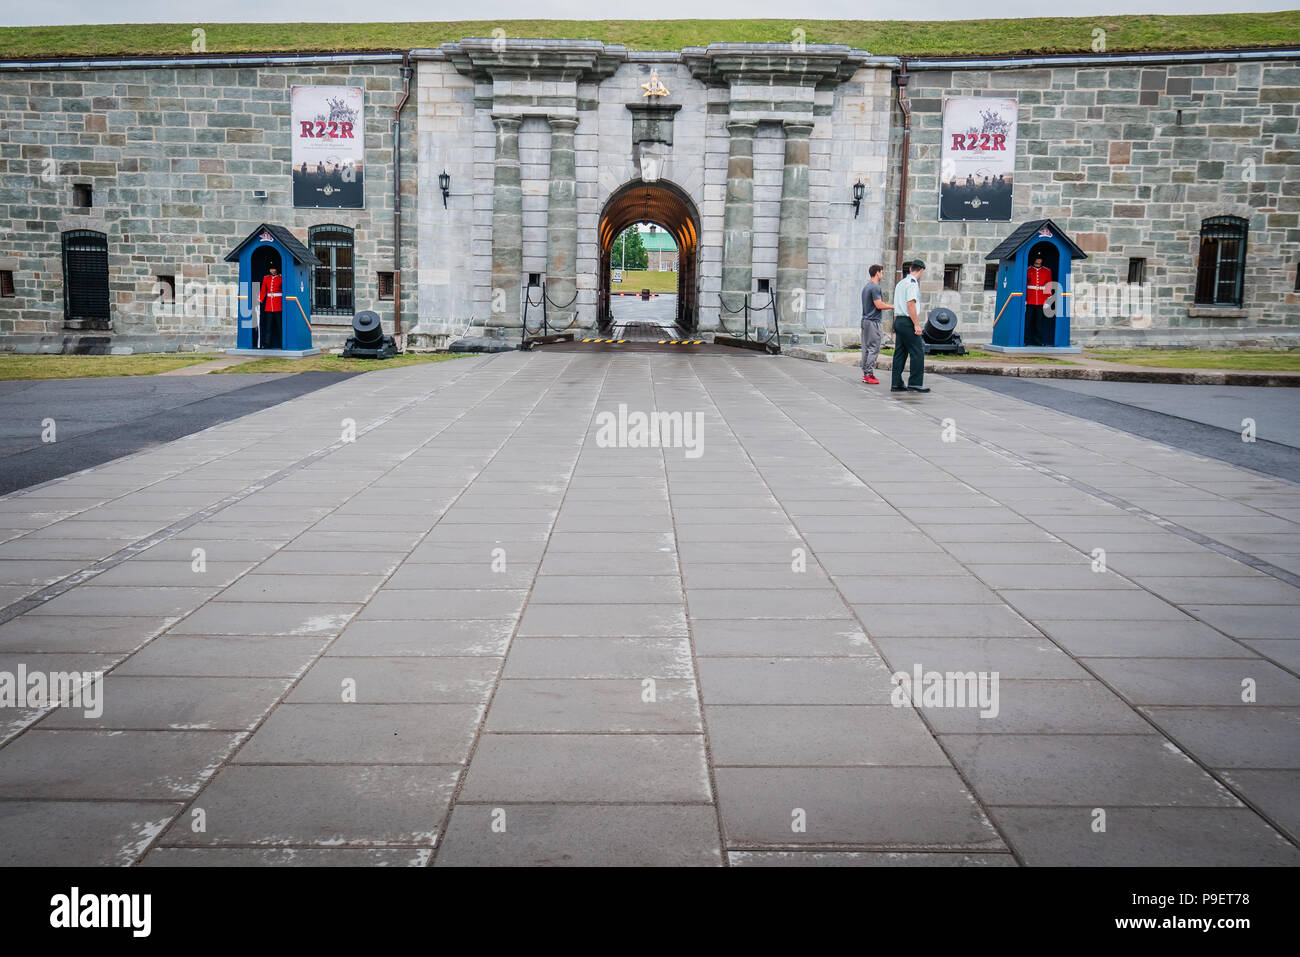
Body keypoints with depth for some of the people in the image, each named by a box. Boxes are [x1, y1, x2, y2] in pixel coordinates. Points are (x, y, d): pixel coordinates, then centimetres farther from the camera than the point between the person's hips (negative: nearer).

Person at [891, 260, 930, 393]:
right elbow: (911, 304, -19)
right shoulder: (912, 283, -11)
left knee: (900, 353, 9)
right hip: (908, 322, -9)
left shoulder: (900, 283, 17)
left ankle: (896, 384, 9)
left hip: (898, 321, 9)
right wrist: (917, 325, -18)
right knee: (917, 353, -6)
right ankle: (914, 383, -6)